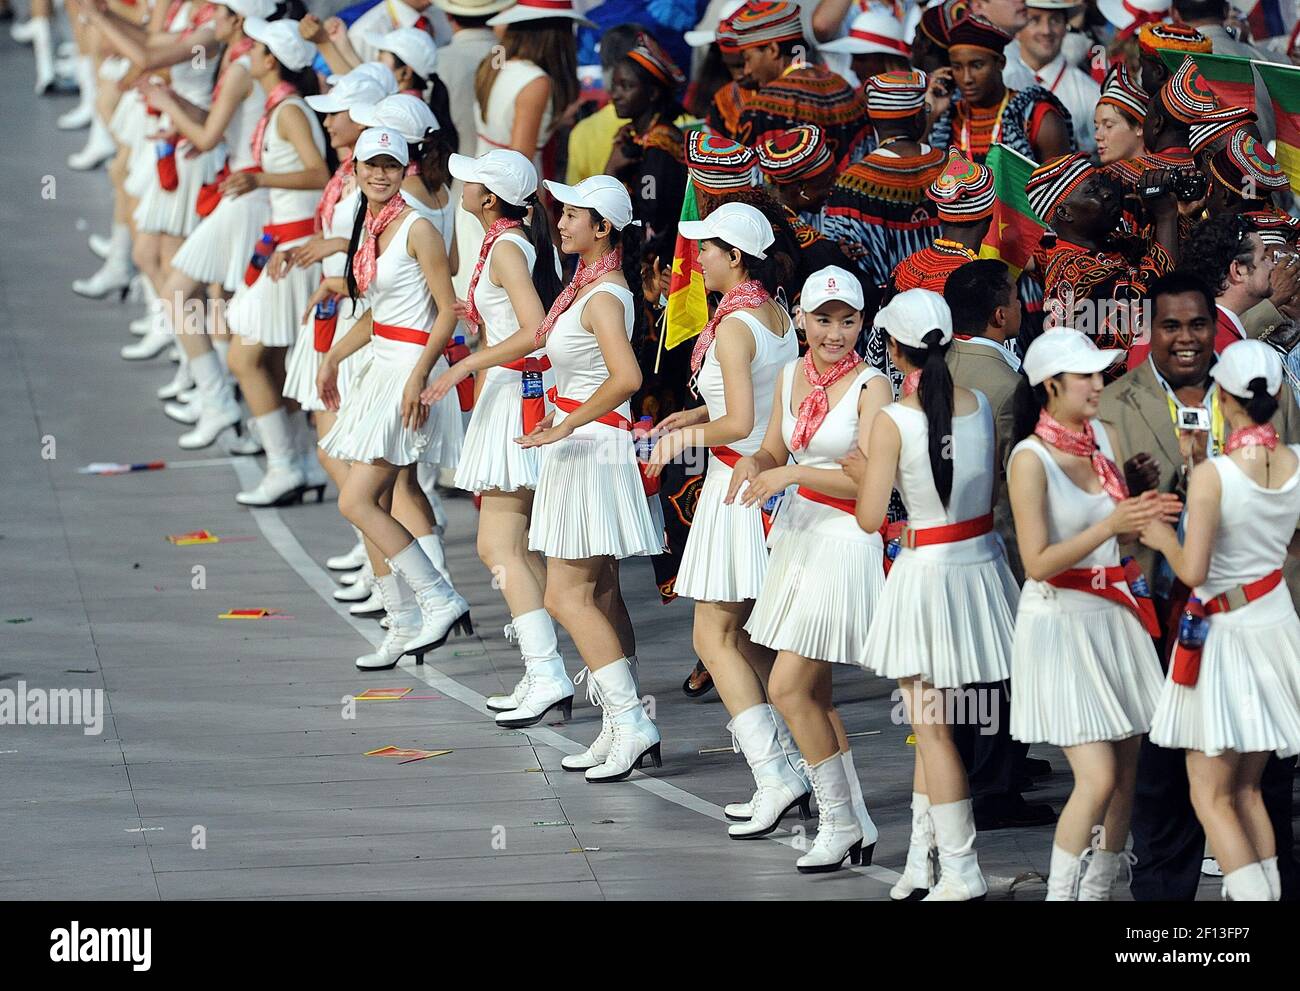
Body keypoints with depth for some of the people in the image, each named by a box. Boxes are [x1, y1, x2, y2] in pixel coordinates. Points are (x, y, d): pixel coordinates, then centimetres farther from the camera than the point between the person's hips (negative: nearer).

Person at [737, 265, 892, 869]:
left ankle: (839, 822, 3)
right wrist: (755, 464, -7)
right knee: (813, 693, 11)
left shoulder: (871, 386, -13)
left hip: (844, 541, -8)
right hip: (797, 534, 8)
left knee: (788, 689, -9)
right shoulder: (792, 375, 8)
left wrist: (791, 475, -25)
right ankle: (857, 827, 20)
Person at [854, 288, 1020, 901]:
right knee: (933, 720, 18)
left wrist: (866, 466, 2)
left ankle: (961, 872, 8)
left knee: (931, 729, 6)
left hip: (927, 570, -6)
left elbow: (869, 519, -15)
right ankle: (921, 860, 22)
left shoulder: (893, 422, -18)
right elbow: (991, 490, 8)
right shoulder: (980, 407, -3)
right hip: (981, 560, 6)